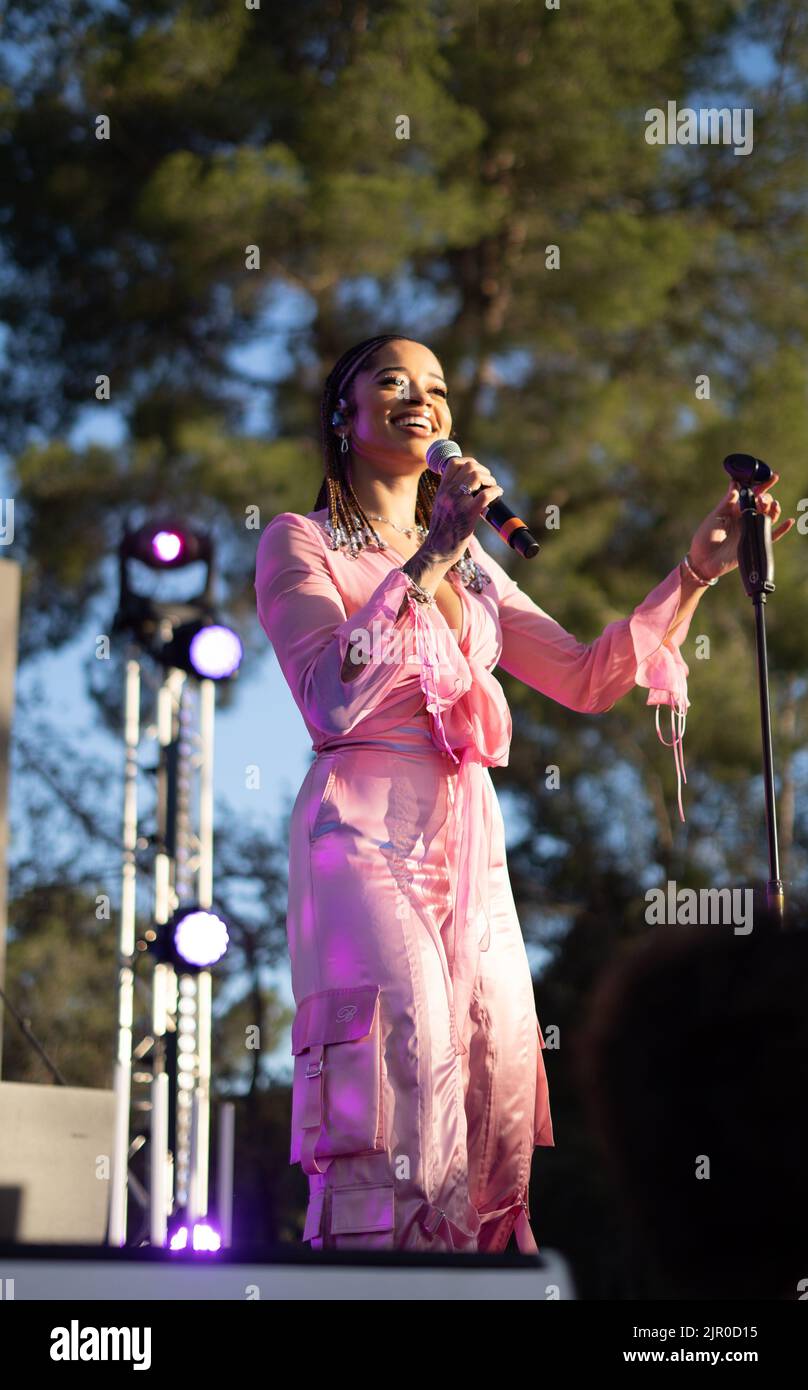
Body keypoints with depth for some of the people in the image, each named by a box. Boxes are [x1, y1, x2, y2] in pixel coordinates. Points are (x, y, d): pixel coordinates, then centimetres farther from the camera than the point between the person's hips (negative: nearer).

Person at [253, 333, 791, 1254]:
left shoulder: (470, 565, 23)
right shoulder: (299, 543, 5)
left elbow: (588, 679, 16)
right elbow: (331, 701, -12)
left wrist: (698, 570, 8)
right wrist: (428, 560, -14)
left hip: (469, 847, 6)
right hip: (363, 832, -6)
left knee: (497, 1099, -1)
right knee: (406, 1065, -23)